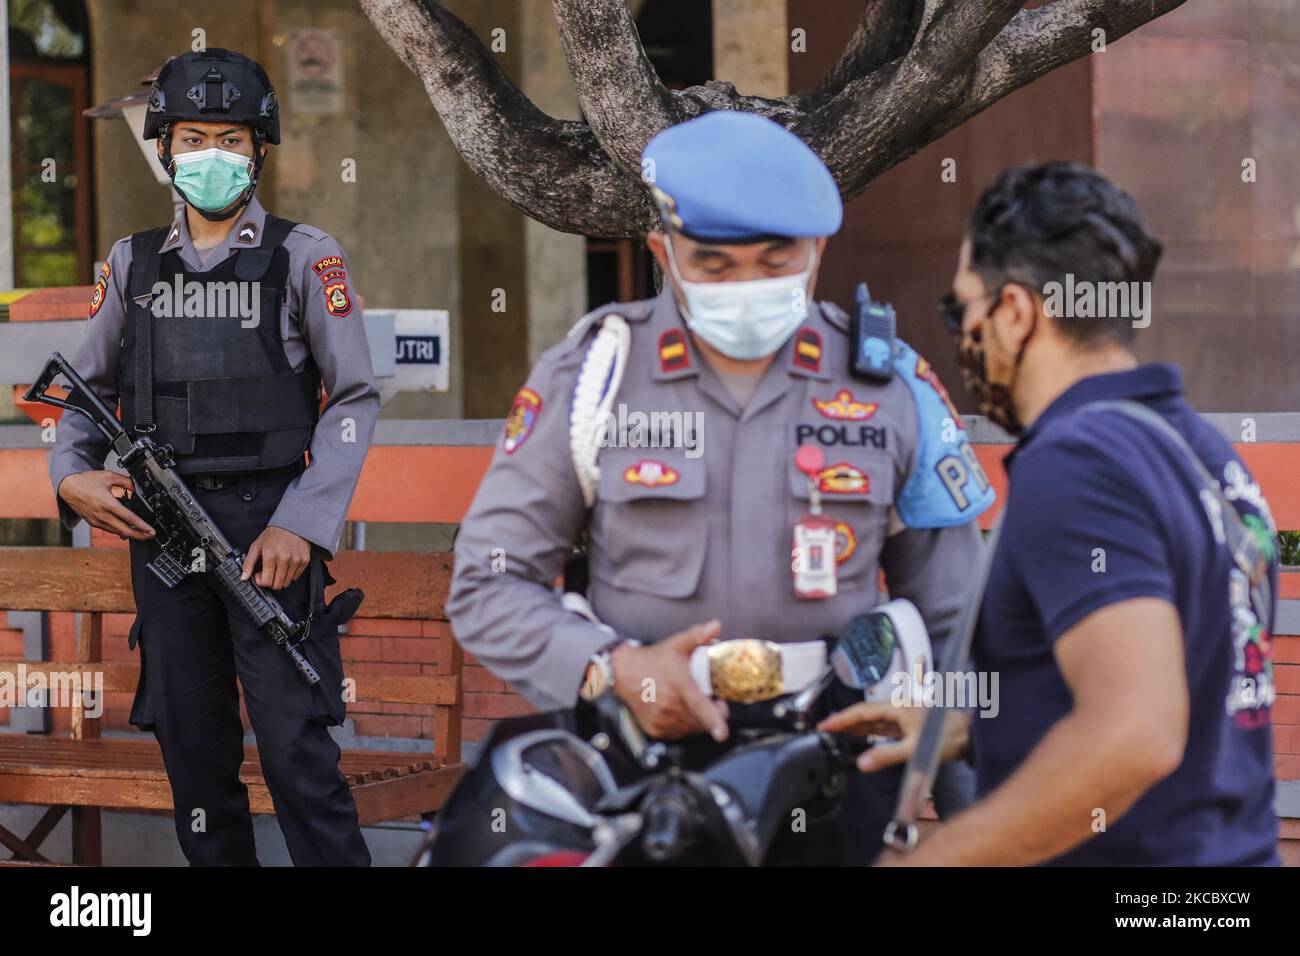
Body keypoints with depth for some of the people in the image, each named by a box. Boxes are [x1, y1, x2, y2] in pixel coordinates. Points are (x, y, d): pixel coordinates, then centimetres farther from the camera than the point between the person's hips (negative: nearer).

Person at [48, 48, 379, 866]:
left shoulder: (304, 258, 0)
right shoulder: (133, 264, 11)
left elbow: (355, 399, -3)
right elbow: (87, 387, 18)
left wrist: (302, 525, -12)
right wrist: (73, 474, -2)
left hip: (268, 525, -4)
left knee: (296, 745, -7)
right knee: (193, 746, 9)